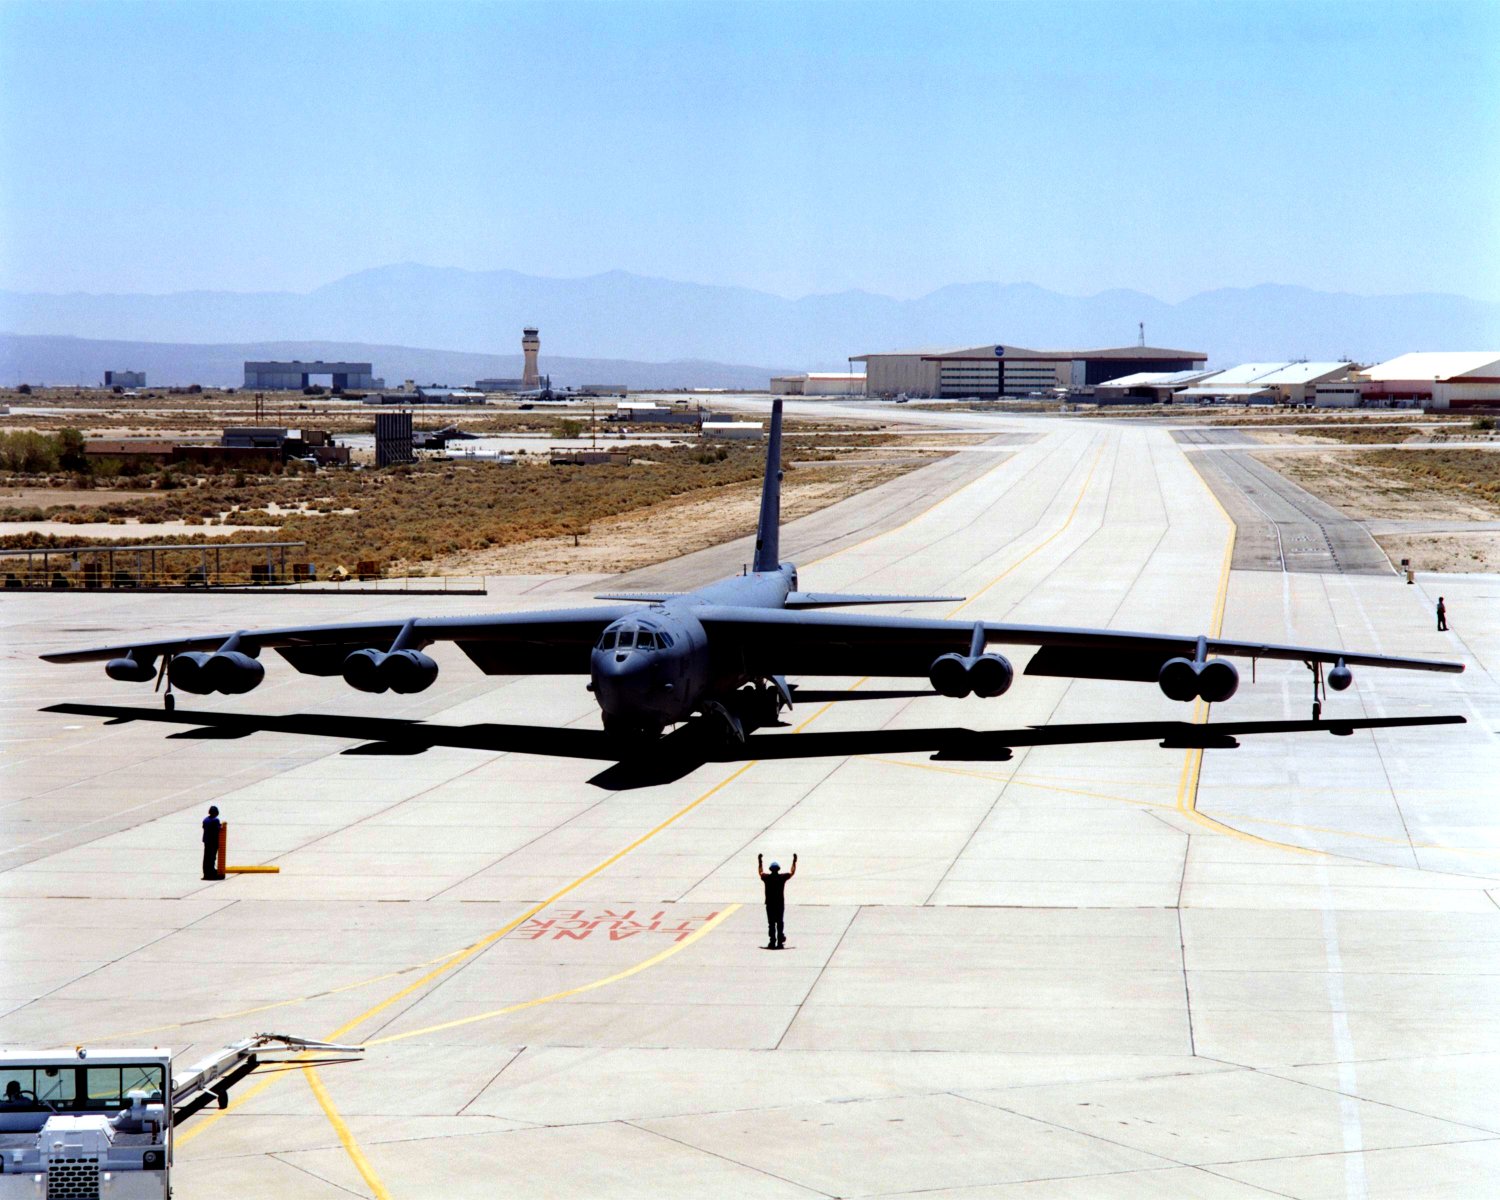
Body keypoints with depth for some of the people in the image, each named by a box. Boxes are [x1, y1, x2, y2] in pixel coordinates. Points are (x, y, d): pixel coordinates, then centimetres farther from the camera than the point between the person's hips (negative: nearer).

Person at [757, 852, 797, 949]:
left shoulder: (767, 877, -1)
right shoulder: (782, 877, -3)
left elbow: (760, 872, 21)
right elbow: (792, 872, 12)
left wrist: (760, 862, 32)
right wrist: (794, 862, 25)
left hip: (769, 904, 0)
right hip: (780, 904, 0)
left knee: (771, 924, 3)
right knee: (780, 923, 6)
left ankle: (772, 942, -2)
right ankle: (780, 942, 2)